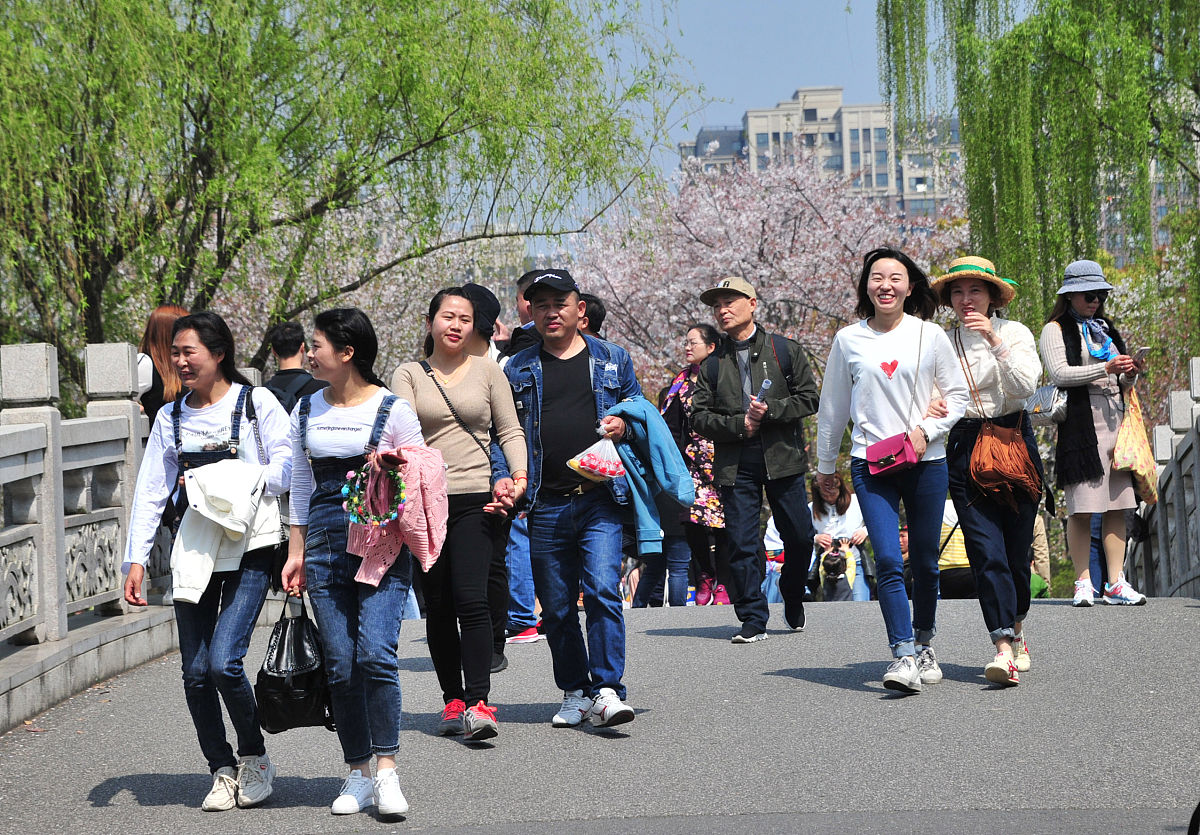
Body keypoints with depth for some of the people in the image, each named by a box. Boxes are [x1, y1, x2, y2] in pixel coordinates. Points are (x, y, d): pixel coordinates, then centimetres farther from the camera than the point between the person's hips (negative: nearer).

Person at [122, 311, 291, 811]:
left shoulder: (256, 403, -2)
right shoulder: (170, 418, 10)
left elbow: (288, 468, -8)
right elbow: (151, 490, 8)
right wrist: (136, 558, 1)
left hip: (248, 550, -4)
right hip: (194, 555, 5)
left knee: (223, 661, -15)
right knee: (196, 672, 2)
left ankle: (254, 756, 9)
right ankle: (222, 770, 17)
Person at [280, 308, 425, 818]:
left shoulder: (392, 409, -2)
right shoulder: (306, 411, 13)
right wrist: (297, 552, 16)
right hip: (326, 542, 4)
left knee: (375, 653, -16)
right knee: (339, 665, 1)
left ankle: (387, 772, -8)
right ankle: (358, 774, 9)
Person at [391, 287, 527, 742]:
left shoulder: (487, 371, 10)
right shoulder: (409, 375, 8)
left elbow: (510, 431, 11)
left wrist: (519, 477, -5)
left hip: (476, 500, -1)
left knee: (471, 599, -14)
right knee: (437, 604, 5)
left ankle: (479, 703, -18)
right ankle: (453, 699, 14)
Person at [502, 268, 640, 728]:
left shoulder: (613, 360, 10)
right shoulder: (518, 370, 11)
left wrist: (624, 426, -6)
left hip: (600, 500, -2)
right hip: (545, 505, 2)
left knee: (603, 590, -16)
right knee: (556, 606, 7)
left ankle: (607, 691, -15)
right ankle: (575, 693, 19)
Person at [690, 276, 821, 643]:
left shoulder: (785, 350, 7)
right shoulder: (713, 364, 12)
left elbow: (808, 399, 1)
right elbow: (701, 417, 6)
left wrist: (770, 411, -13)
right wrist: (739, 424, -10)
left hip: (782, 459, -1)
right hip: (735, 465, 1)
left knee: (799, 537, 2)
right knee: (742, 543, -5)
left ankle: (793, 599, 27)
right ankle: (753, 618, 2)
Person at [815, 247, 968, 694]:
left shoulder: (930, 335, 2)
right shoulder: (848, 340, 4)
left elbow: (958, 394, 8)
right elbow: (833, 407, 14)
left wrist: (927, 431, -8)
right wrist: (825, 465, 20)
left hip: (926, 462, 1)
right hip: (870, 463, -1)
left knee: (925, 561, 8)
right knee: (888, 560, -14)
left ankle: (924, 644, 28)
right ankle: (903, 655, -15)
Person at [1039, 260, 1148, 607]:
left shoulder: (1105, 329, 25)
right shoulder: (1056, 330, 5)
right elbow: (1059, 373, -11)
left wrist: (1130, 374, 4)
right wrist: (1106, 368, -17)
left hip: (1115, 420, 6)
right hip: (1081, 424, -6)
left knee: (1117, 506, 0)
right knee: (1081, 509, -7)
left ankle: (1116, 584, 0)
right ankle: (1083, 584, -2)